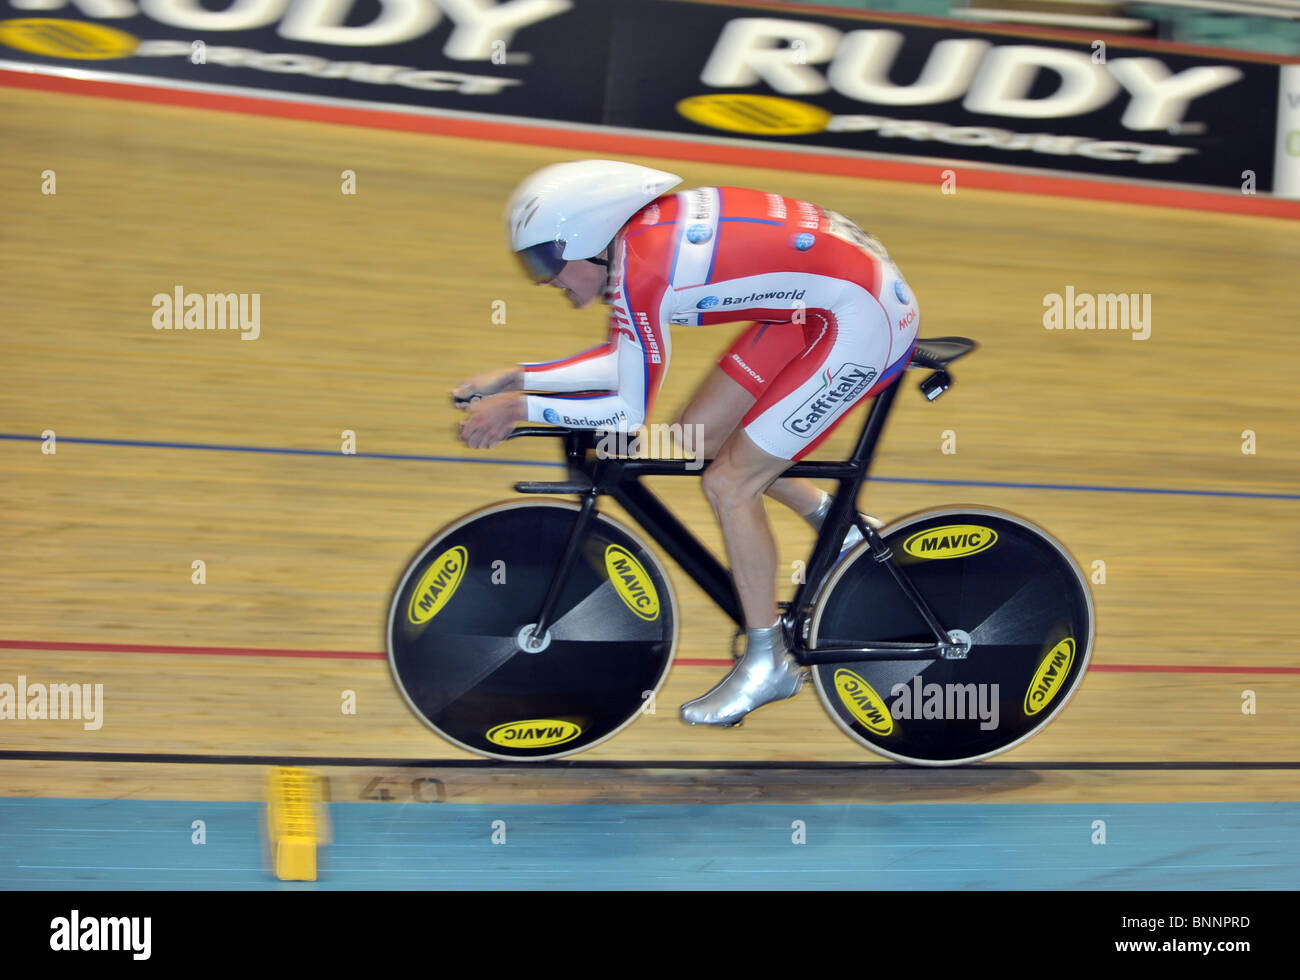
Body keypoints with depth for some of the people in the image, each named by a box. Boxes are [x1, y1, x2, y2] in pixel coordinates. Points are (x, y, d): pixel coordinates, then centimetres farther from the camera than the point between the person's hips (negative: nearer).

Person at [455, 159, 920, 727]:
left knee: (728, 485, -5)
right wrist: (515, 377, 11)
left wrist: (516, 407, -8)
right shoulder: (639, 231, 3)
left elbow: (630, 413, -16)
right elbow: (625, 361, 14)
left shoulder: (638, 273, -23)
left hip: (862, 318, -9)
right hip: (819, 298, 9)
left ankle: (767, 664, 9)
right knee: (700, 432, 12)